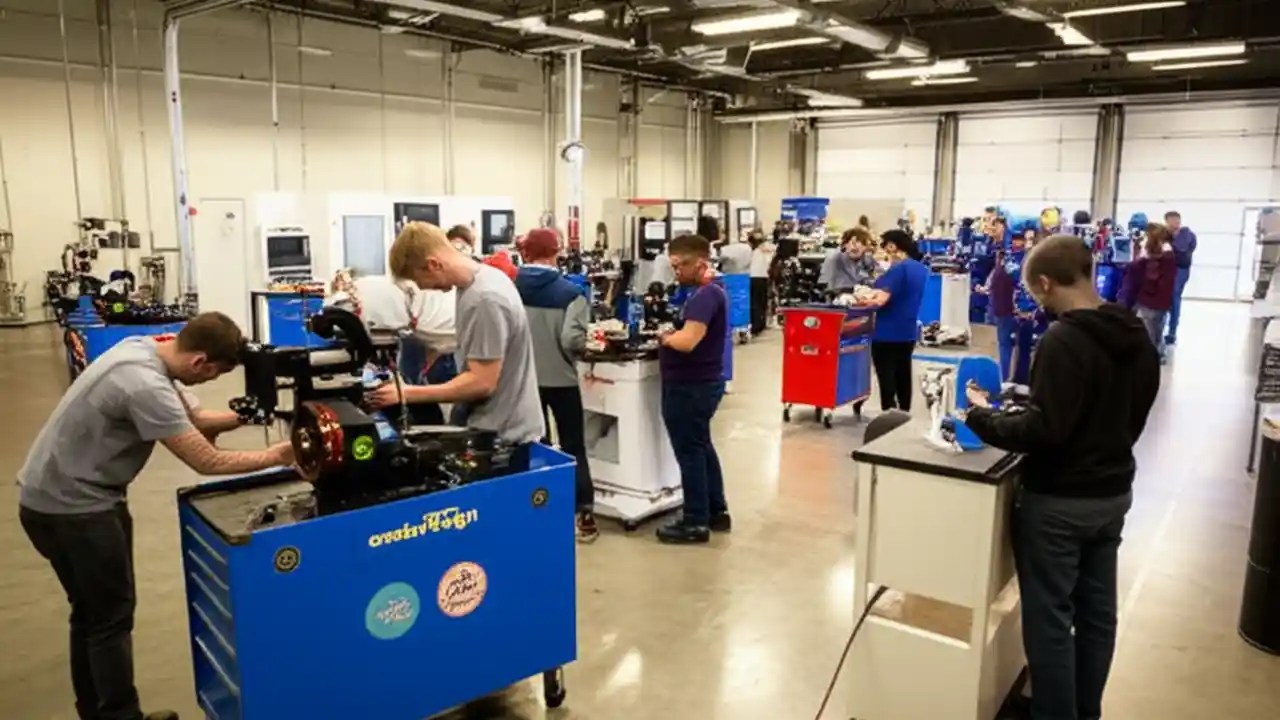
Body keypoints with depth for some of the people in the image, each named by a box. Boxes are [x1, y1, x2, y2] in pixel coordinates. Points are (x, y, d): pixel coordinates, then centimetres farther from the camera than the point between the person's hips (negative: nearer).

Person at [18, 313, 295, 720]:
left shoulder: (143, 350, -1)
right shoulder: (146, 387, -30)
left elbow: (192, 418, 8)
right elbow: (207, 462, -24)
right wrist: (277, 456, -15)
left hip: (57, 497, 10)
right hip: (71, 507, -10)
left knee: (93, 612, 19)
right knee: (112, 617, 1)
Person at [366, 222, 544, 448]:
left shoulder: (485, 299, -24)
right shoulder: (482, 278, 6)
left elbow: (482, 382, -23)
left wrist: (407, 393, -20)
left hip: (503, 435, -9)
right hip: (493, 427, 9)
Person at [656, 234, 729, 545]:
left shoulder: (705, 296, -23)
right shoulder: (708, 292, 11)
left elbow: (686, 341, -32)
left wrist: (665, 336, -13)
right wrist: (671, 333, -1)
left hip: (692, 386, -11)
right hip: (699, 382, 11)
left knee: (689, 452, 0)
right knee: (701, 447, 19)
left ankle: (696, 522, 11)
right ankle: (716, 511, 30)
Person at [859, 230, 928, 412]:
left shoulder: (898, 269, -19)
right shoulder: (921, 269, 8)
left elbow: (881, 300, -27)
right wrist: (875, 293, 12)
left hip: (888, 333, -9)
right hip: (908, 332, 9)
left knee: (886, 377, -1)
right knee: (903, 375, 17)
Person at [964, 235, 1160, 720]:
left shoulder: (1063, 340, -22)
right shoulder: (1136, 336, 5)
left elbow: (1043, 431, -25)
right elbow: (1131, 414, 15)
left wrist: (981, 415, -13)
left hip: (1060, 501, -8)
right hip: (1113, 492, 9)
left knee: (1050, 616, 5)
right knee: (1097, 610, 18)